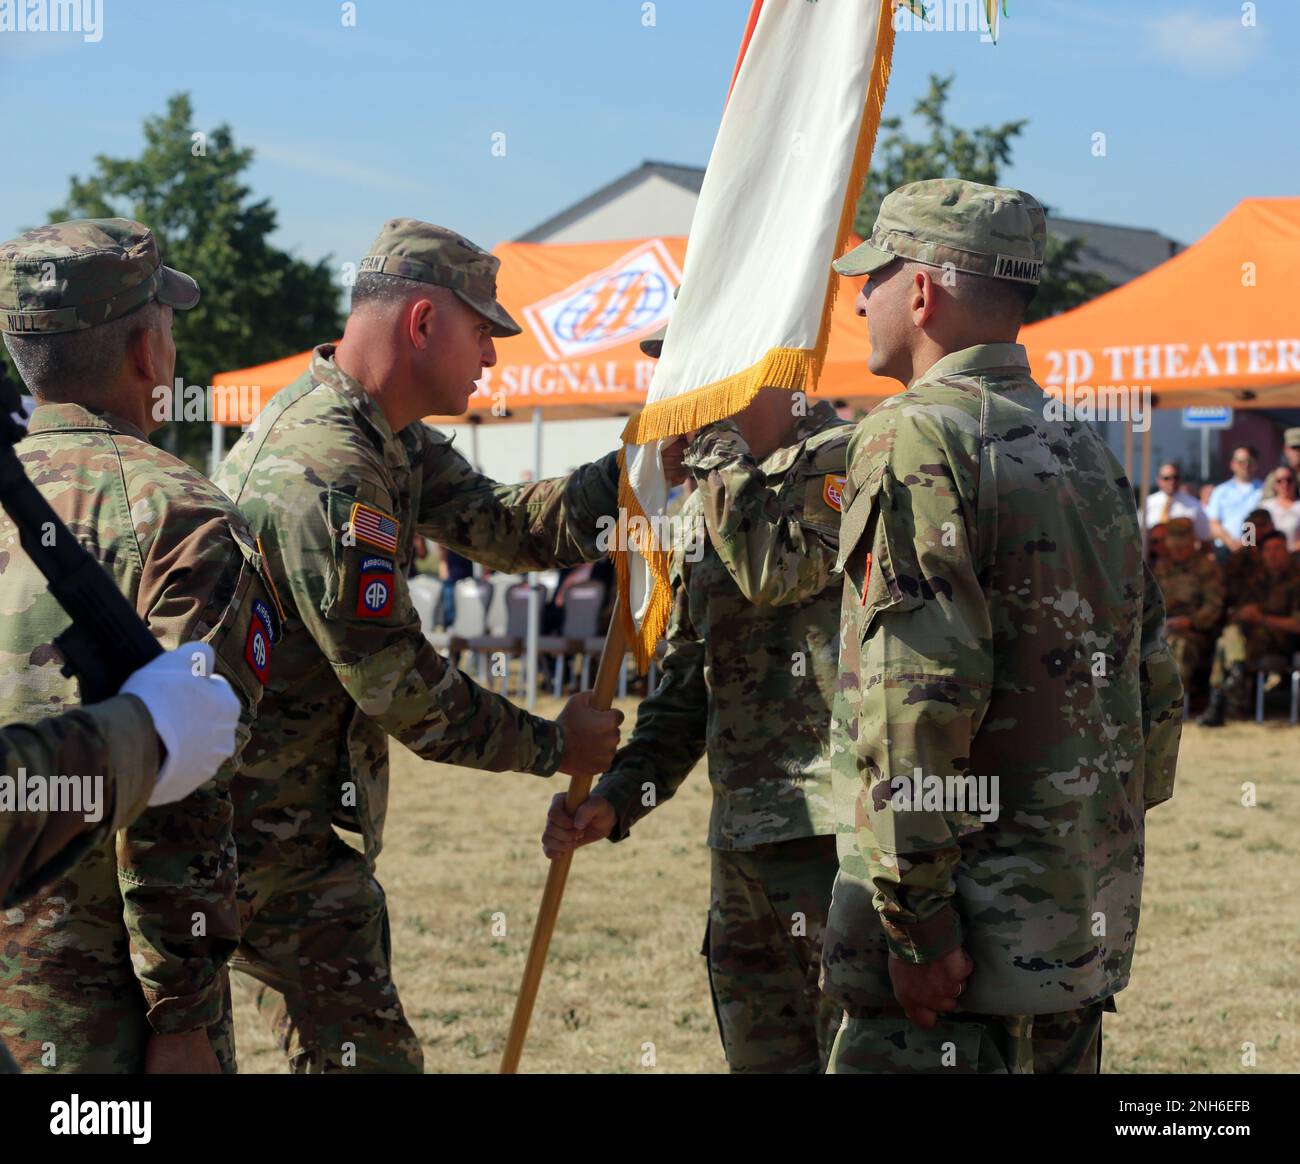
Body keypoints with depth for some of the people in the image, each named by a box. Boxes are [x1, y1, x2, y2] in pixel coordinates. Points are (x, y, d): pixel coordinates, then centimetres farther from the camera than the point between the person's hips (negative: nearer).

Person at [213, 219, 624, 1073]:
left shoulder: (388, 438, 10)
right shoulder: (325, 470, -25)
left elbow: (504, 527, 8)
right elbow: (397, 684, -23)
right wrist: (552, 747, -11)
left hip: (306, 816, 11)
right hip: (271, 832, -11)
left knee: (349, 1047, 19)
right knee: (370, 1056, -9)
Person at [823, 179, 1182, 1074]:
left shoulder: (916, 438, -11)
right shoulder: (1089, 452, 14)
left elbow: (917, 698, -20)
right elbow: (1157, 694, 17)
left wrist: (917, 923, -18)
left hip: (966, 932, -8)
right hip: (1087, 933, 9)